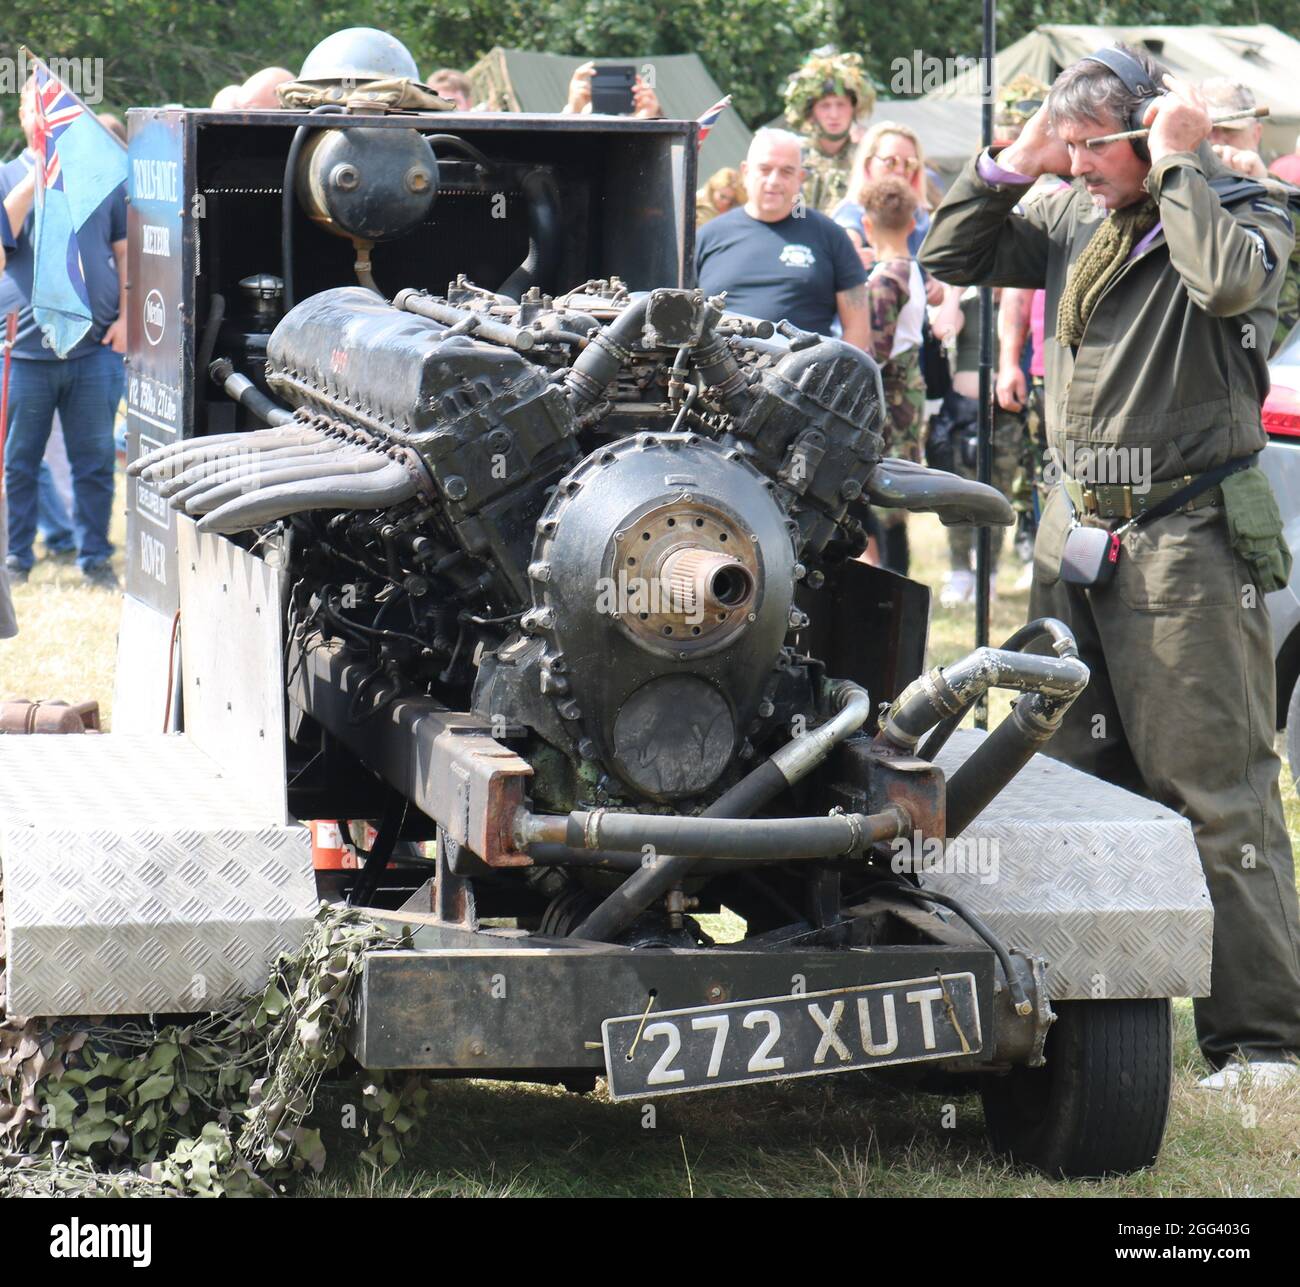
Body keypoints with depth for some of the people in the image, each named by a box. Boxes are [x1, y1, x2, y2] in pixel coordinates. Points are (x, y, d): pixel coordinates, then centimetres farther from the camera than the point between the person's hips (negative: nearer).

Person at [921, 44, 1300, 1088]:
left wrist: (1178, 164, -18)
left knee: (1215, 792, -7)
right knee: (1081, 778, 12)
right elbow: (951, 256, 15)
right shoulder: (1069, 221, 10)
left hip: (1188, 540, -7)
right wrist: (1016, 161, 4)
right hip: (1077, 528, 7)